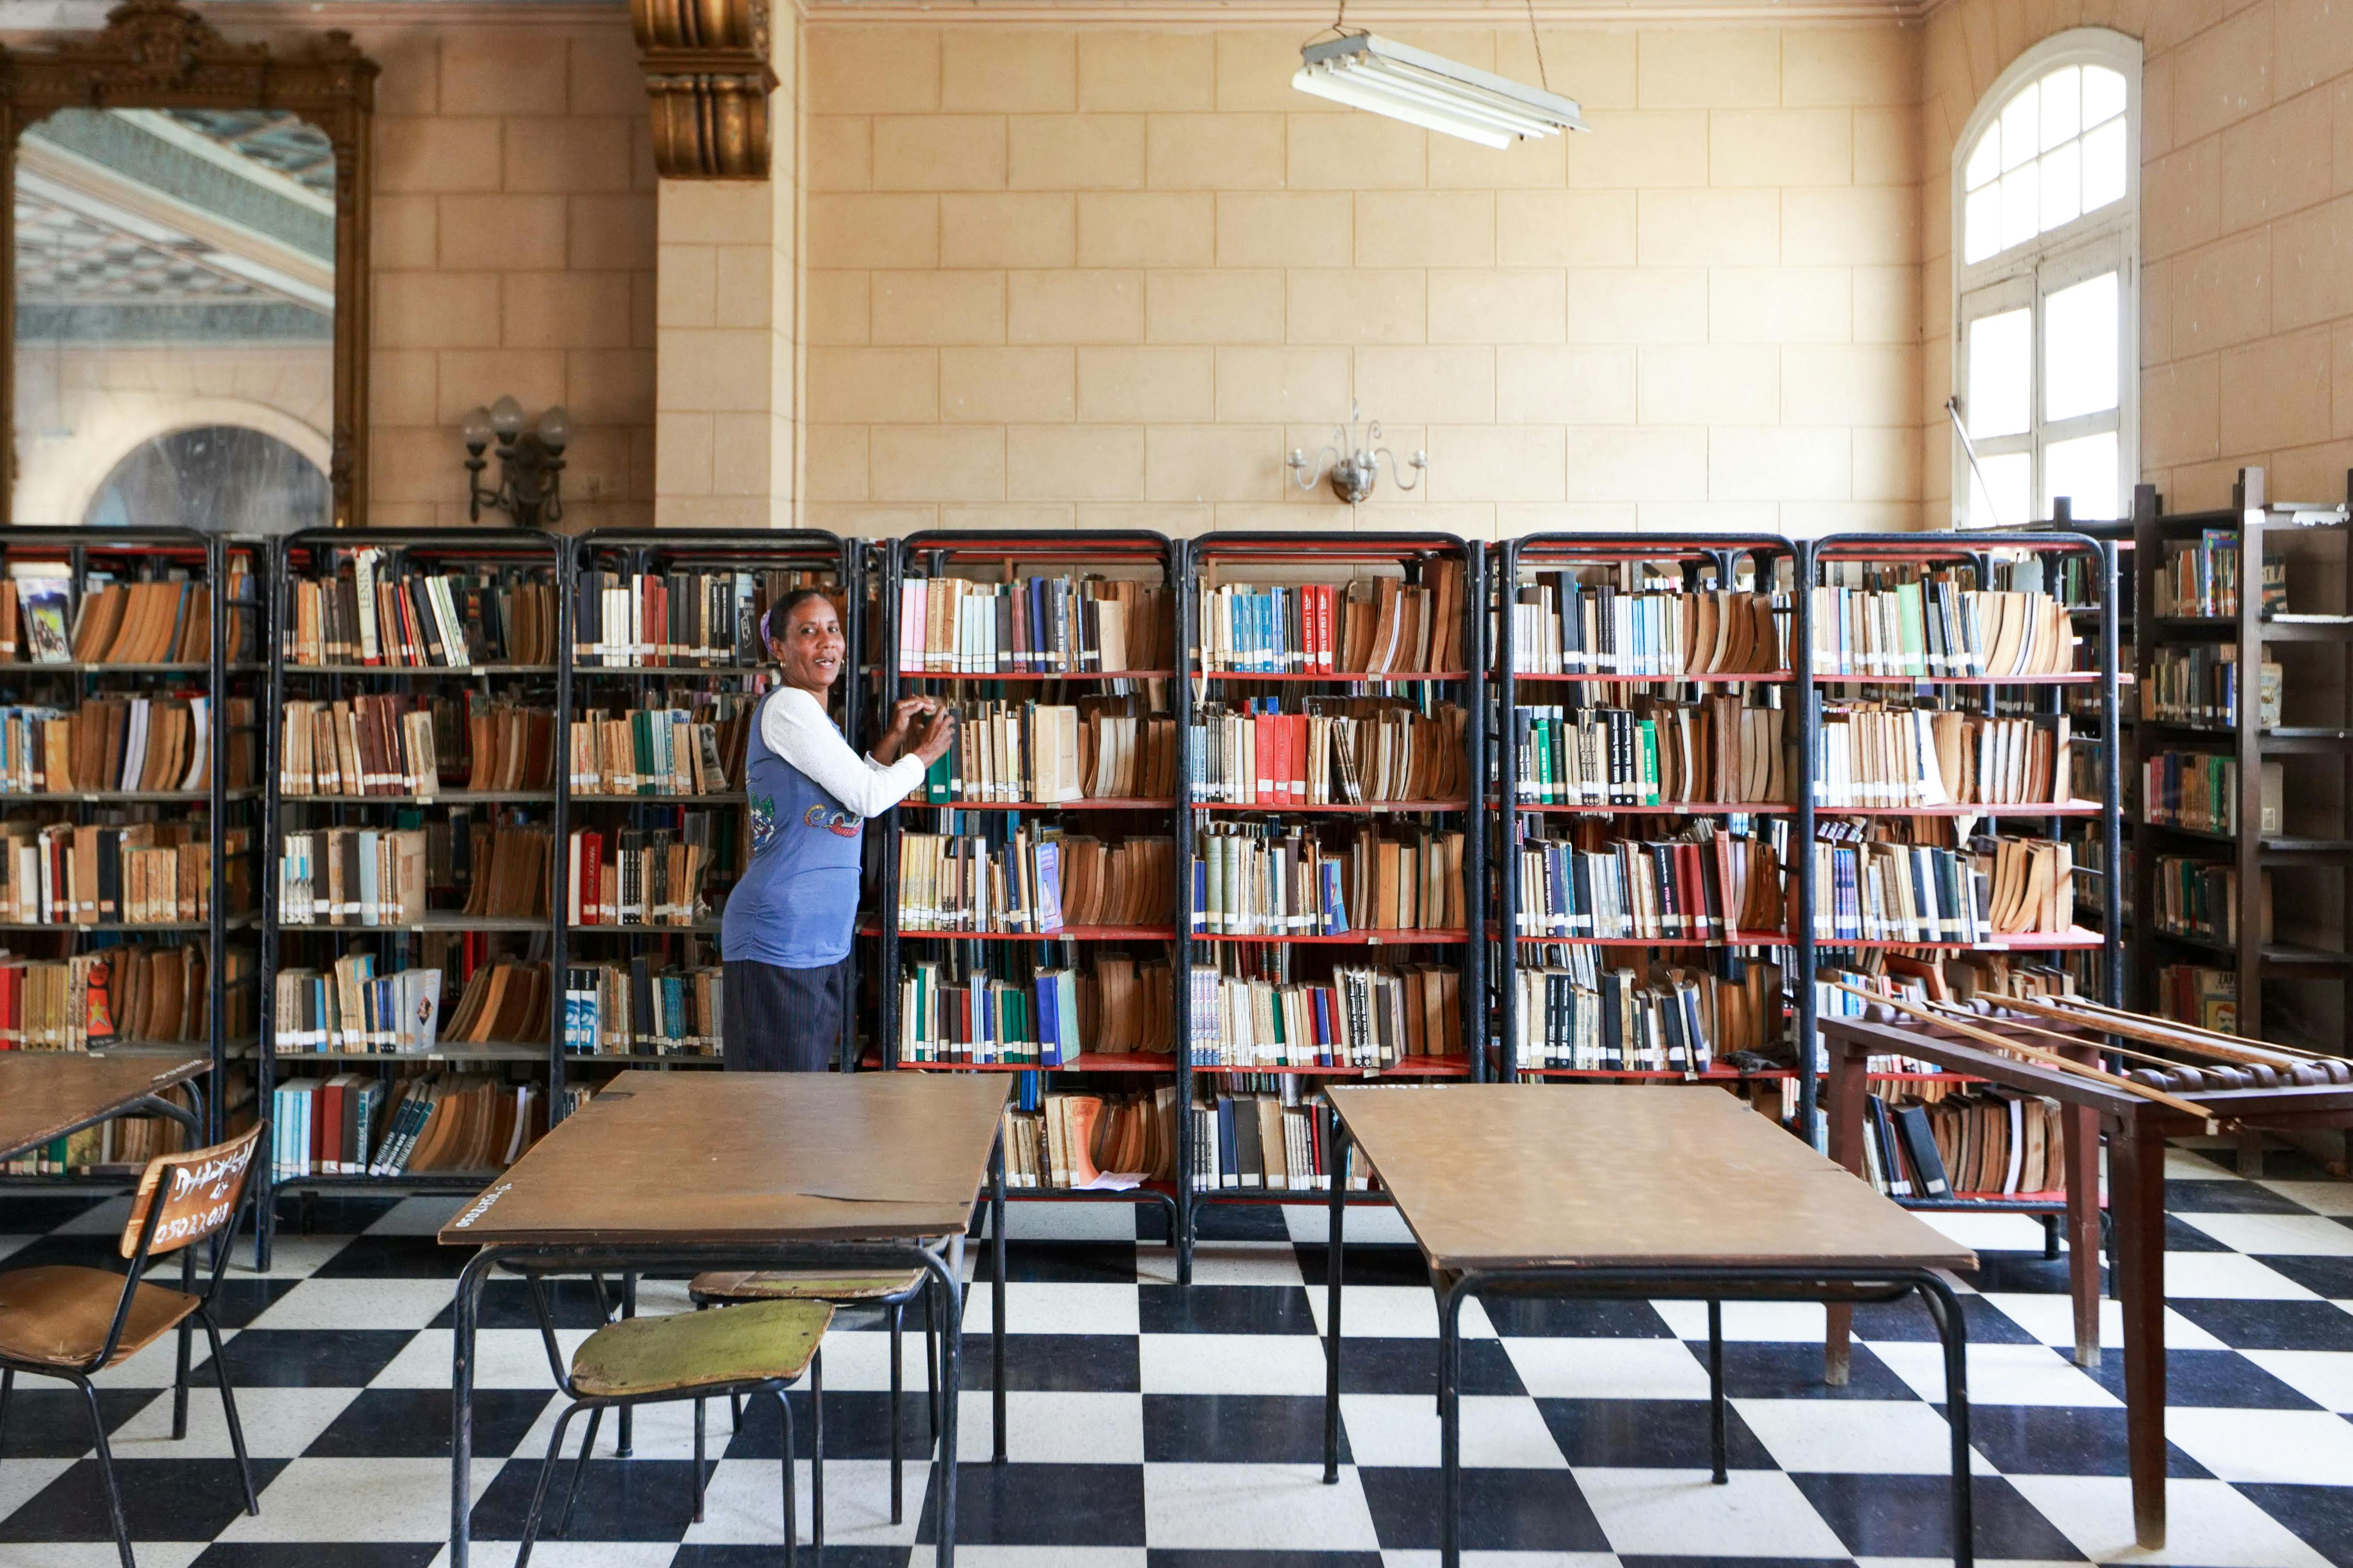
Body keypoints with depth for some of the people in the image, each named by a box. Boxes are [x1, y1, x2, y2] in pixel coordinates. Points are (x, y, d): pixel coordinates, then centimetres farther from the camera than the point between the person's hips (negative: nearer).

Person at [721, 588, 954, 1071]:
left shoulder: (813, 718, 18)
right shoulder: (787, 707, -12)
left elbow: (848, 800, 19)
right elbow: (868, 797, -13)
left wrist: (895, 738, 15)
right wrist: (925, 754, 3)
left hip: (825, 940, 10)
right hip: (780, 937, -10)